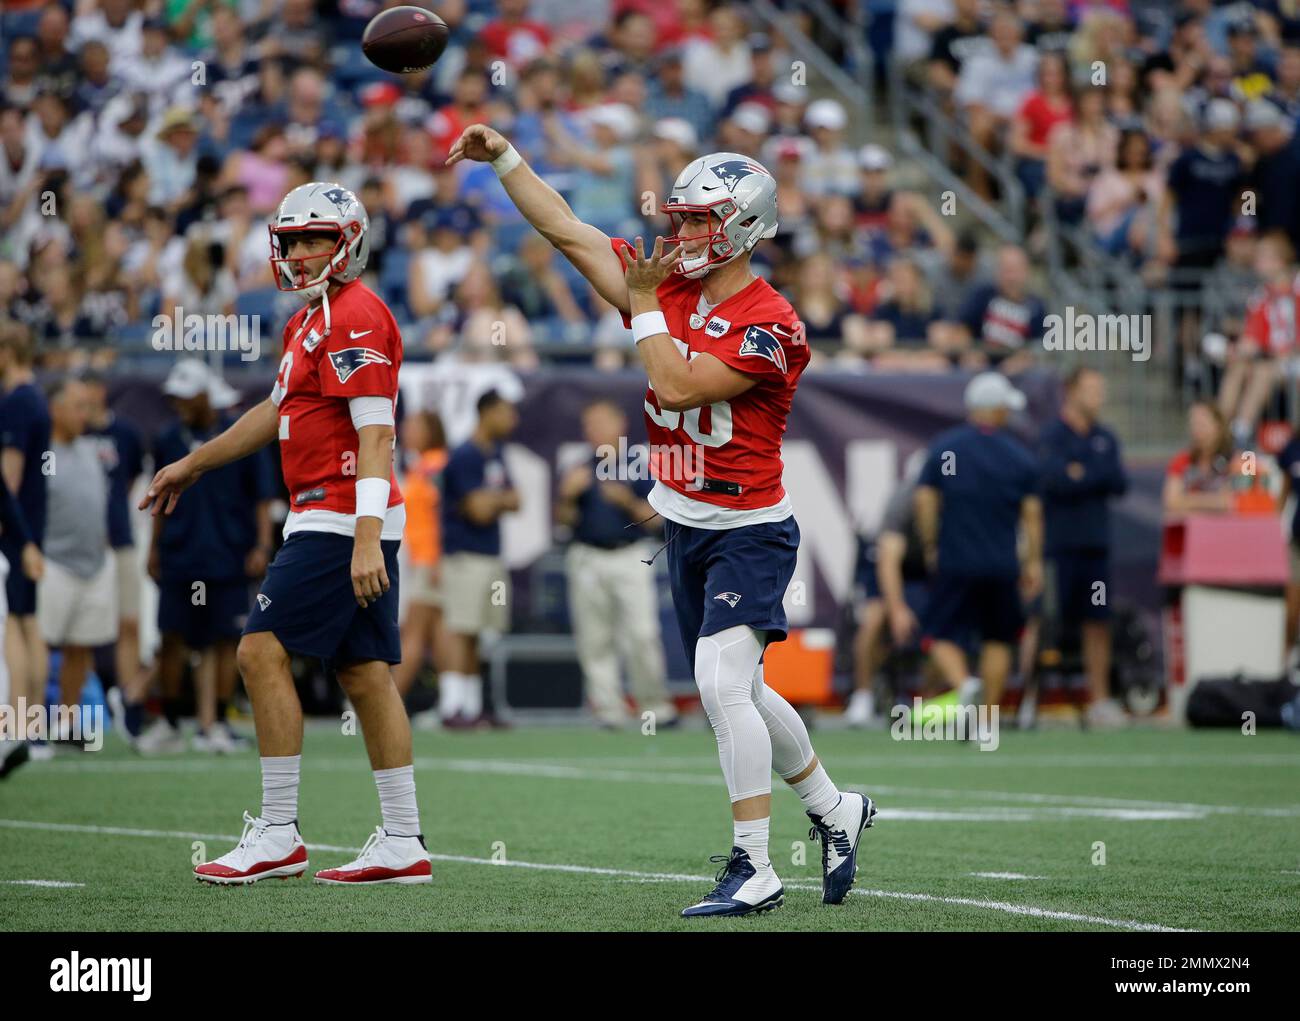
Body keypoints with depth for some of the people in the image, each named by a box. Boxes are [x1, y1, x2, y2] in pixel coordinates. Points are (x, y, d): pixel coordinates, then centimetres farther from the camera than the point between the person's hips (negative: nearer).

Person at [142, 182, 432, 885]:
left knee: (262, 652, -9)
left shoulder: (355, 319, -13)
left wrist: (365, 538, -27)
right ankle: (404, 844, 9)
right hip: (351, 525, 10)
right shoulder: (310, 320, 18)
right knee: (364, 671, 8)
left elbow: (376, 436, -20)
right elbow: (278, 413, 32)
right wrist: (192, 465, 40)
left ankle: (278, 835, -7)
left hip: (340, 518, -10)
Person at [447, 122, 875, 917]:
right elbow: (567, 231, 5)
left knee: (723, 682, -19)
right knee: (737, 695, 17)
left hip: (750, 531, -8)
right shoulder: (674, 287, 2)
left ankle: (754, 871, -15)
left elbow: (679, 385, -26)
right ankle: (835, 811, 37)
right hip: (686, 528, 8)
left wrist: (644, 306, -14)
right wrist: (504, 158, 2)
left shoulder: (769, 325, -18)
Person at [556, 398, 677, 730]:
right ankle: (608, 710, 3)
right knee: (595, 640, 0)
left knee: (642, 634, -11)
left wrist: (628, 502, -13)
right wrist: (568, 495, -12)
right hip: (588, 562, 2)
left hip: (630, 560, -2)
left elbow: (653, 520, 4)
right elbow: (563, 519, 7)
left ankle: (655, 705, -3)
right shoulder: (579, 473, 12)